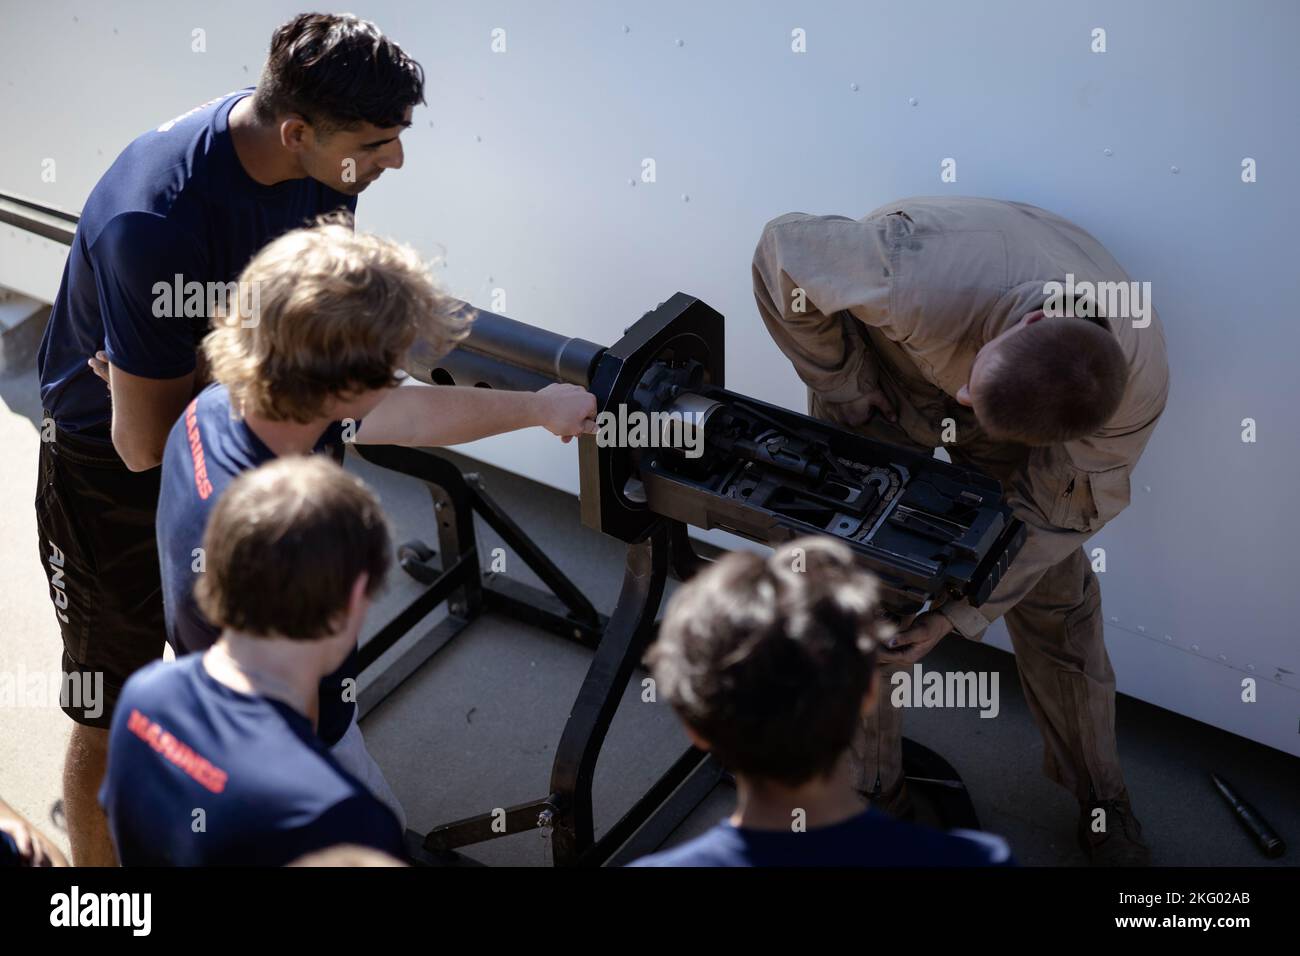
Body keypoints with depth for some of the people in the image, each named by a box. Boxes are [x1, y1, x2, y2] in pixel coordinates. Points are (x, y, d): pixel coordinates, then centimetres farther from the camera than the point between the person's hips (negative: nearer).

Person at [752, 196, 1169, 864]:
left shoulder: (1138, 387, -35)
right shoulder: (924, 285, -47)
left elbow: (1062, 507, -20)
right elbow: (784, 248, -31)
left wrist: (958, 615, -25)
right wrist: (849, 392, -22)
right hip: (879, 362, -1)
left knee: (1056, 592, 4)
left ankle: (1100, 801, 27)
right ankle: (872, 792, 21)